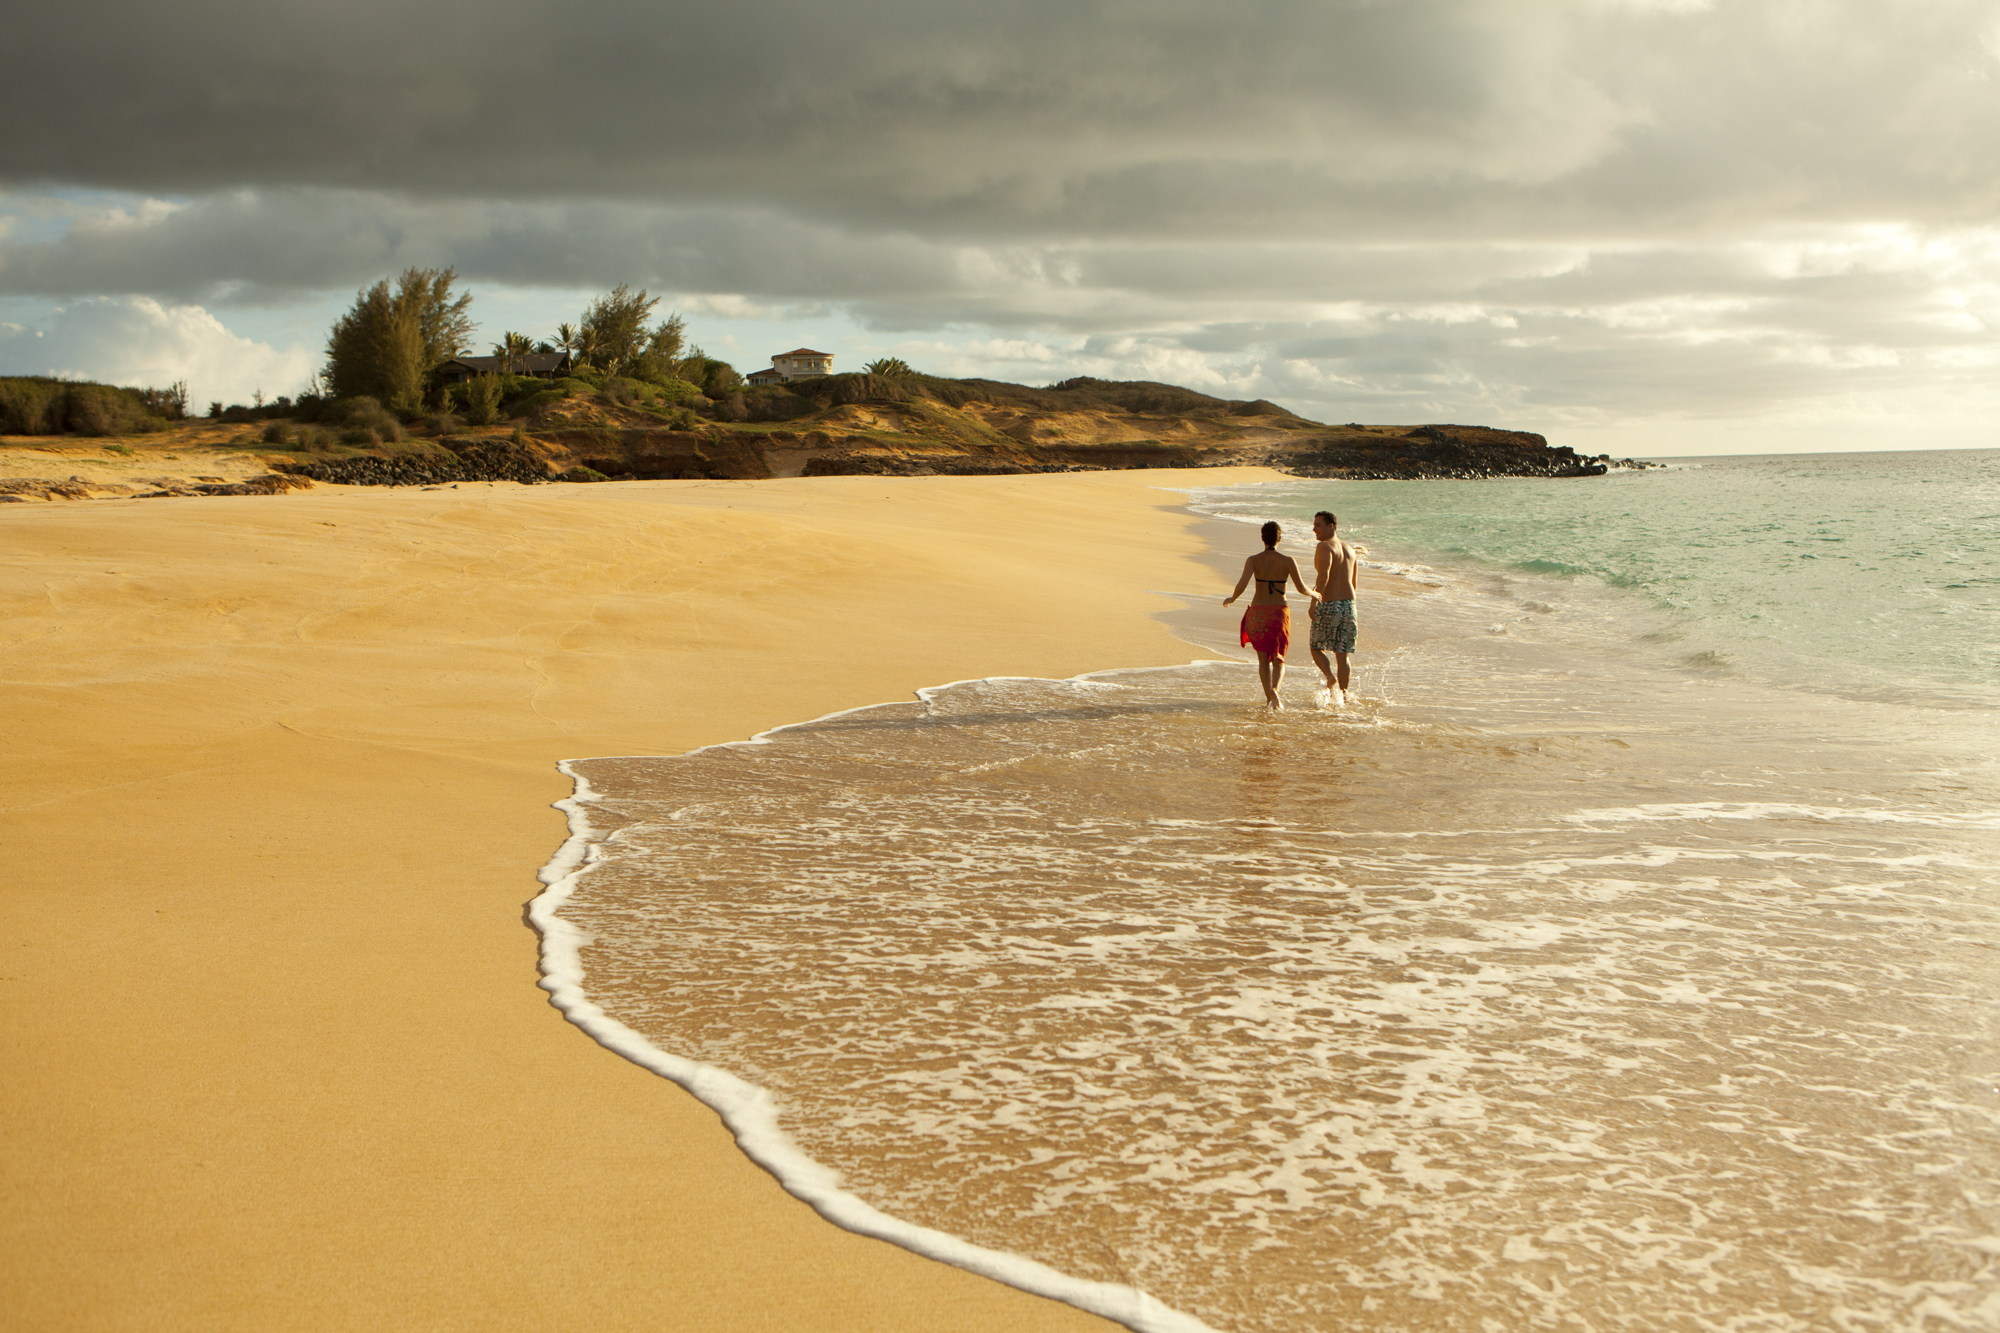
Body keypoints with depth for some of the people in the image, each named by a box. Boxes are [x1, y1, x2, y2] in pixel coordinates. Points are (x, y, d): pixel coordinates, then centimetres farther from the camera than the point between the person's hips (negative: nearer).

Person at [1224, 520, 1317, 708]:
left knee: (1263, 659, 17)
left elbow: (1242, 584, -18)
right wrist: (1314, 594, 17)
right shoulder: (1287, 561, -5)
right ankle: (1274, 689, -21)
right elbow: (1301, 588, -5)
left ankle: (1268, 696, 16)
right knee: (1278, 660, 6)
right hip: (1279, 612, -1)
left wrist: (1231, 599, 2)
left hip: (1258, 612, 1)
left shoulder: (1253, 560, -6)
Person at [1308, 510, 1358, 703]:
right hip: (1348, 603, 7)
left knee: (1317, 647, 7)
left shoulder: (1324, 547, -10)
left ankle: (1331, 677, -17)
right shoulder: (1349, 549, 15)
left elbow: (1324, 575, -25)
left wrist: (1313, 602, -26)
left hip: (1329, 605, -6)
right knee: (1342, 653, 11)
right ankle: (1343, 692, 10)